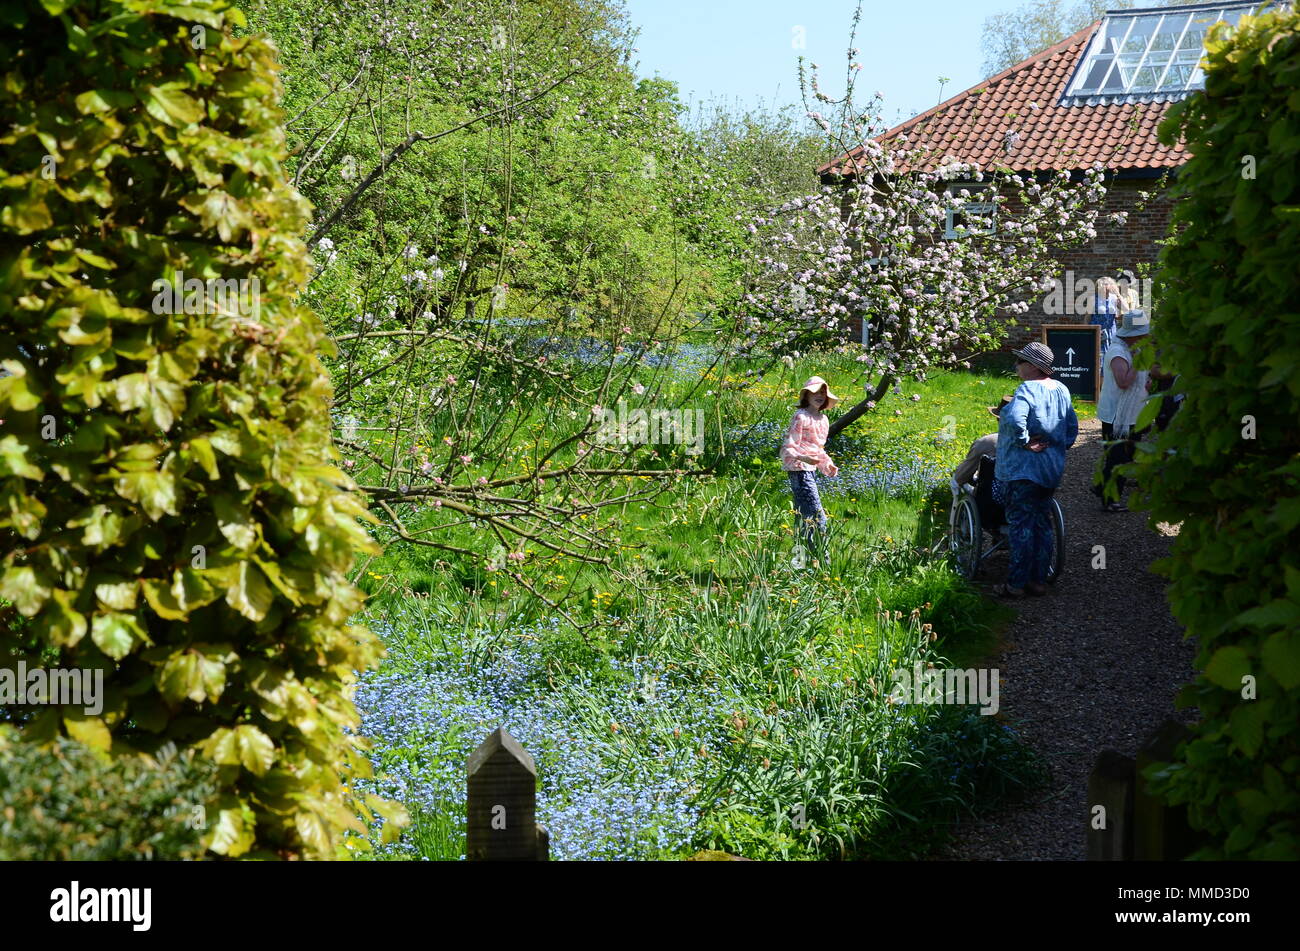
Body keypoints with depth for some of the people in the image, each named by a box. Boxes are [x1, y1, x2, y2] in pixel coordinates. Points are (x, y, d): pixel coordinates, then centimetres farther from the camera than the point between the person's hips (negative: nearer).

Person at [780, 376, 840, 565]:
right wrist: (804, 457, -29)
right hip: (799, 470, -9)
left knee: (805, 519, 9)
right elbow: (789, 446, -13)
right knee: (818, 517, -14)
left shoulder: (823, 419, 16)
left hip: (811, 470, 9)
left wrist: (827, 465, 13)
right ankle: (822, 560, -13)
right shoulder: (801, 416, -10)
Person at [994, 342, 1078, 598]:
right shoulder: (1061, 389, 8)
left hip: (1023, 470, -8)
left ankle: (1016, 584, 1)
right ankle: (1039, 579, 19)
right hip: (1052, 469, 8)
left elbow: (1014, 419, -34)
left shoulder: (1027, 389, -18)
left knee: (1020, 526, -3)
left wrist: (1025, 441, -21)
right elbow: (1072, 426, 15)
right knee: (1042, 523, 14)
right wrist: (1059, 448, 13)